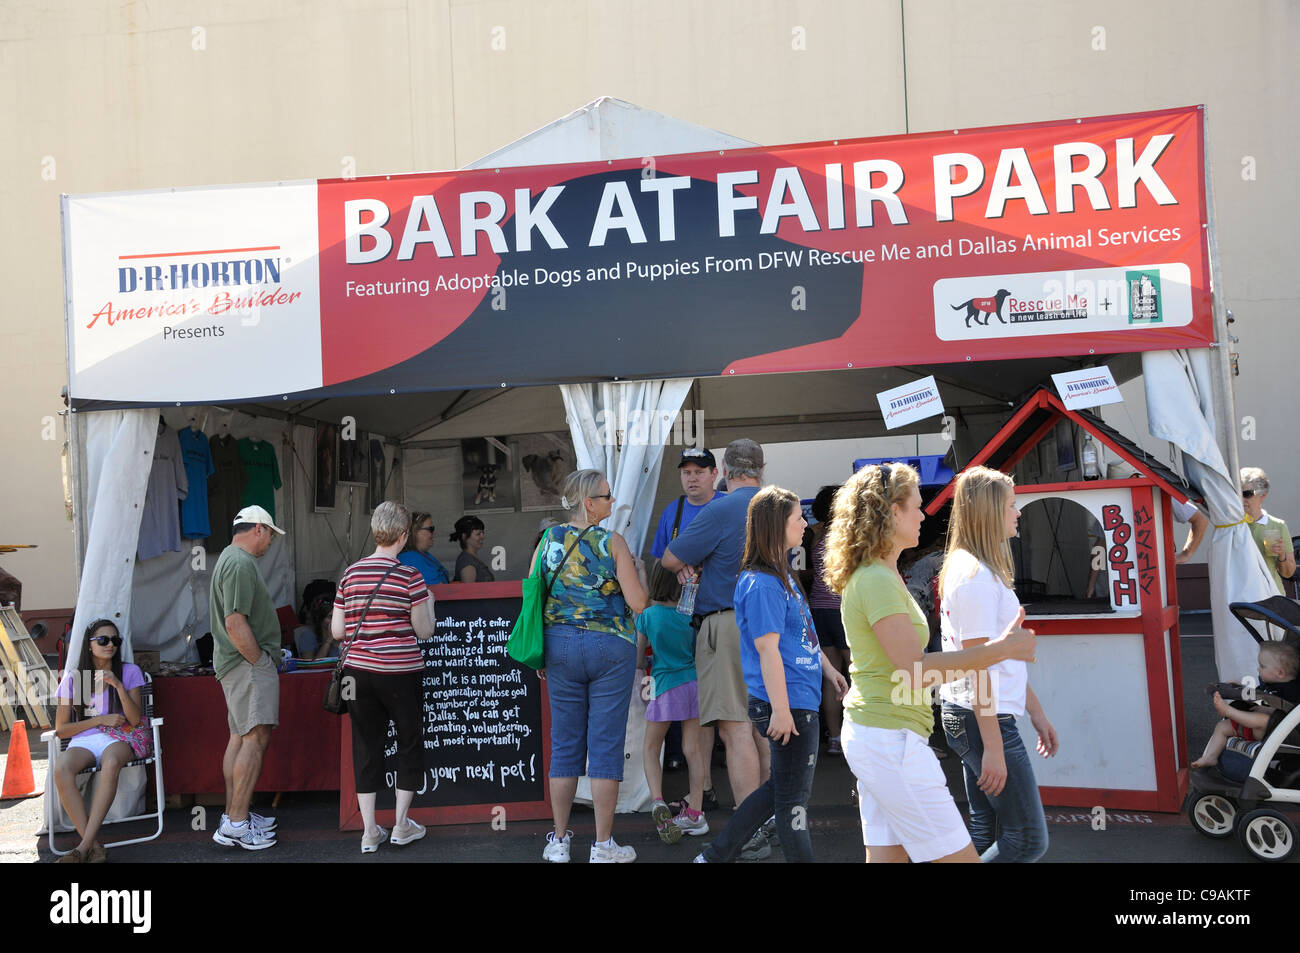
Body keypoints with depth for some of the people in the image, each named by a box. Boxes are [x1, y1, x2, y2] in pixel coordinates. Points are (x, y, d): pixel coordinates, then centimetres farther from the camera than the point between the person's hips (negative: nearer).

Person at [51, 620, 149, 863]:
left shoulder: (129, 672, 8)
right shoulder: (73, 677, 11)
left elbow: (135, 720, -2)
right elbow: (60, 729, 9)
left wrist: (118, 686, -14)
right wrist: (101, 720, -4)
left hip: (120, 738, -1)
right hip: (83, 740, 1)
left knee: (111, 761, -38)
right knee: (61, 769, -34)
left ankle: (84, 846, -38)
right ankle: (94, 845, -33)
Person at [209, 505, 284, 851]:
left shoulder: (230, 559, 20)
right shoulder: (241, 563, -15)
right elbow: (235, 623, -23)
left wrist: (270, 660, 23)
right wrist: (261, 663, -16)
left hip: (239, 664, 11)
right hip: (249, 662, -11)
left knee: (240, 737, 13)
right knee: (256, 738, -11)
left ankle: (233, 816, 19)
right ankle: (236, 824, -11)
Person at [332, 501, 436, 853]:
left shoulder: (349, 575, 2)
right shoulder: (409, 576, -10)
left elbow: (337, 631, 4)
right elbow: (425, 631, -7)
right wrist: (428, 603, 11)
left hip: (359, 671, 4)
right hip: (400, 672, -4)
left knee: (366, 746, 10)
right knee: (409, 744, 13)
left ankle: (370, 831, 14)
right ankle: (401, 825, 19)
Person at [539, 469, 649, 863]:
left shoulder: (549, 539, 3)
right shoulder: (613, 542, -8)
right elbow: (638, 603, -10)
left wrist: (540, 653, 14)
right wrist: (638, 569, 8)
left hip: (560, 645, 4)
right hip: (610, 647, -4)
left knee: (564, 745, 11)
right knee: (605, 745, 3)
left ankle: (559, 842, 18)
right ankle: (603, 846, 8)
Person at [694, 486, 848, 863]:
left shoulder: (782, 575, 12)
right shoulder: (761, 584, -20)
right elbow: (768, 649, -22)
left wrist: (828, 668, 26)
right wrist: (781, 710, -22)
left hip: (800, 701, 11)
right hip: (788, 705, -11)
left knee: (782, 786, 20)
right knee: (793, 796, 4)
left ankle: (716, 855, 25)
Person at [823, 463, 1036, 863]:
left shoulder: (878, 575, 15)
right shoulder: (877, 581, -18)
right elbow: (913, 670, -22)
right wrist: (1000, 648, -19)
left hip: (876, 735, 10)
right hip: (889, 738, -10)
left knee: (889, 855, 12)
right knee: (959, 856, -4)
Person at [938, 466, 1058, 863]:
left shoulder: (966, 567, 14)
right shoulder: (976, 576, -18)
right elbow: (978, 668, -21)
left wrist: (1036, 712, 21)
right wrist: (993, 748, -21)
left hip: (963, 715, 10)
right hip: (984, 719, -10)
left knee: (986, 834, 15)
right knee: (1028, 840, -2)